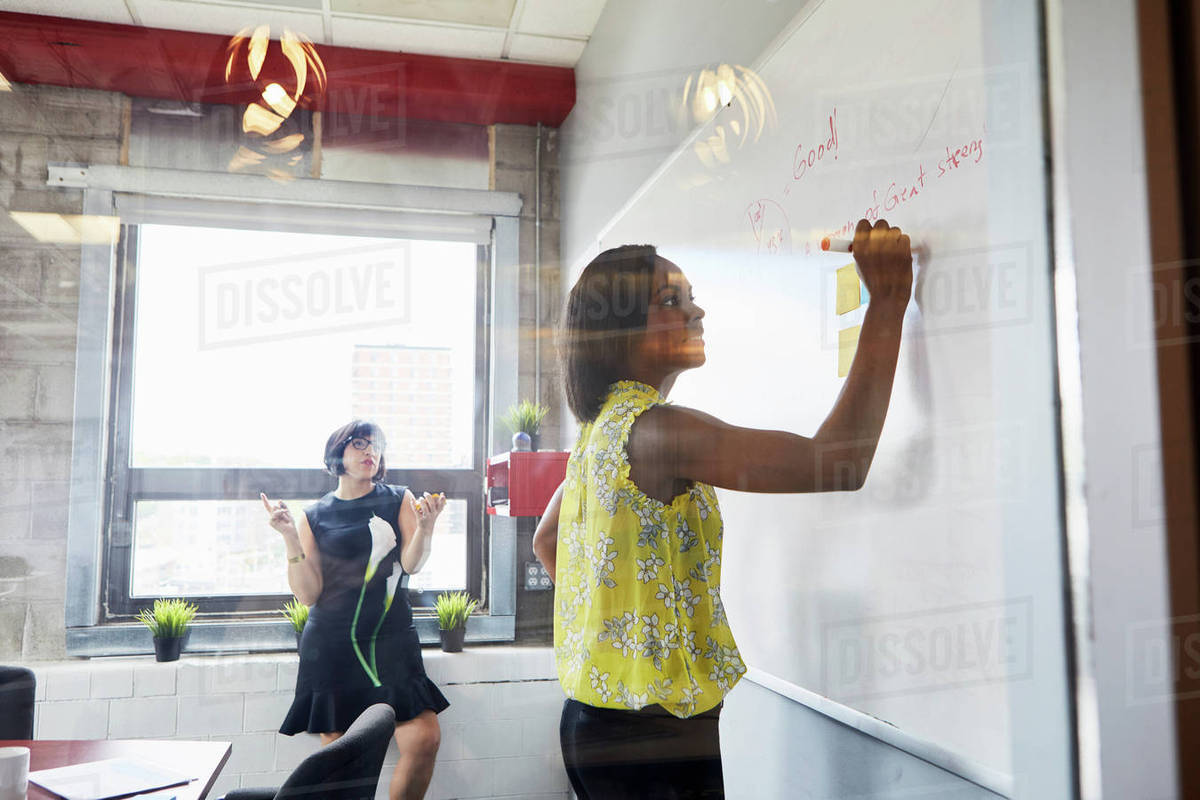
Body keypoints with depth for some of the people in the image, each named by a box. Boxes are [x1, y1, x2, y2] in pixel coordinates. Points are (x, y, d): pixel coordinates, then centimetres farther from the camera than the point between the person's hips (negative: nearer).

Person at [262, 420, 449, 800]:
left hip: (391, 638, 0)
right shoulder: (315, 516, 6)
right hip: (331, 644, 0)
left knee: (424, 739, -11)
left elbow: (411, 564, -5)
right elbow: (308, 594, 1)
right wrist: (291, 539, -10)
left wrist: (425, 524, -22)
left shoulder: (398, 500, 6)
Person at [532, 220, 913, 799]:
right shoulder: (654, 427, -23)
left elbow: (545, 541, 22)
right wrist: (888, 302, -26)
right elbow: (838, 464, -31)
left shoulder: (601, 427, 8)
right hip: (654, 736, -9)